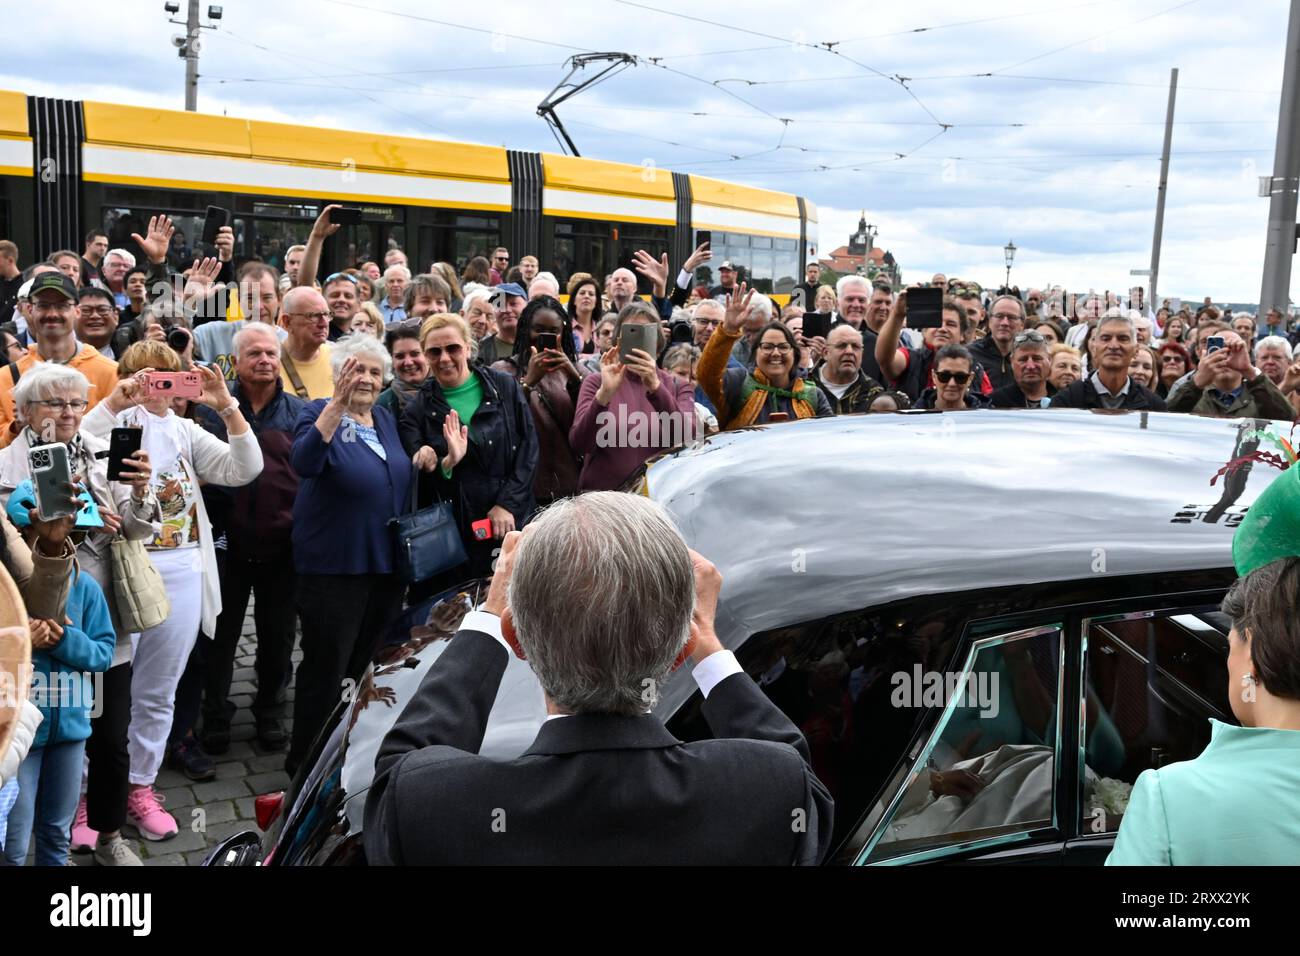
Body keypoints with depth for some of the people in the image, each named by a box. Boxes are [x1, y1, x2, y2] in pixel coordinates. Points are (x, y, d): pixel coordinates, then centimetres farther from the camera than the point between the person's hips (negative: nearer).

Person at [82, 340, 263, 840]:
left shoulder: (186, 431, 11)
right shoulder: (114, 424, 0)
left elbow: (244, 470, 0)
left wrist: (227, 407, -10)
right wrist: (113, 403, -23)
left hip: (181, 571, 4)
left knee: (158, 691, 12)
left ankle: (140, 786, 25)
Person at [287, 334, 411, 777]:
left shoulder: (386, 420, 11)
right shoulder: (320, 413, -9)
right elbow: (304, 461, -31)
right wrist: (338, 404, -39)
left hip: (386, 563, 7)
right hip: (334, 564, -6)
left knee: (376, 666, 16)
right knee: (326, 666, 0)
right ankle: (305, 764, 15)